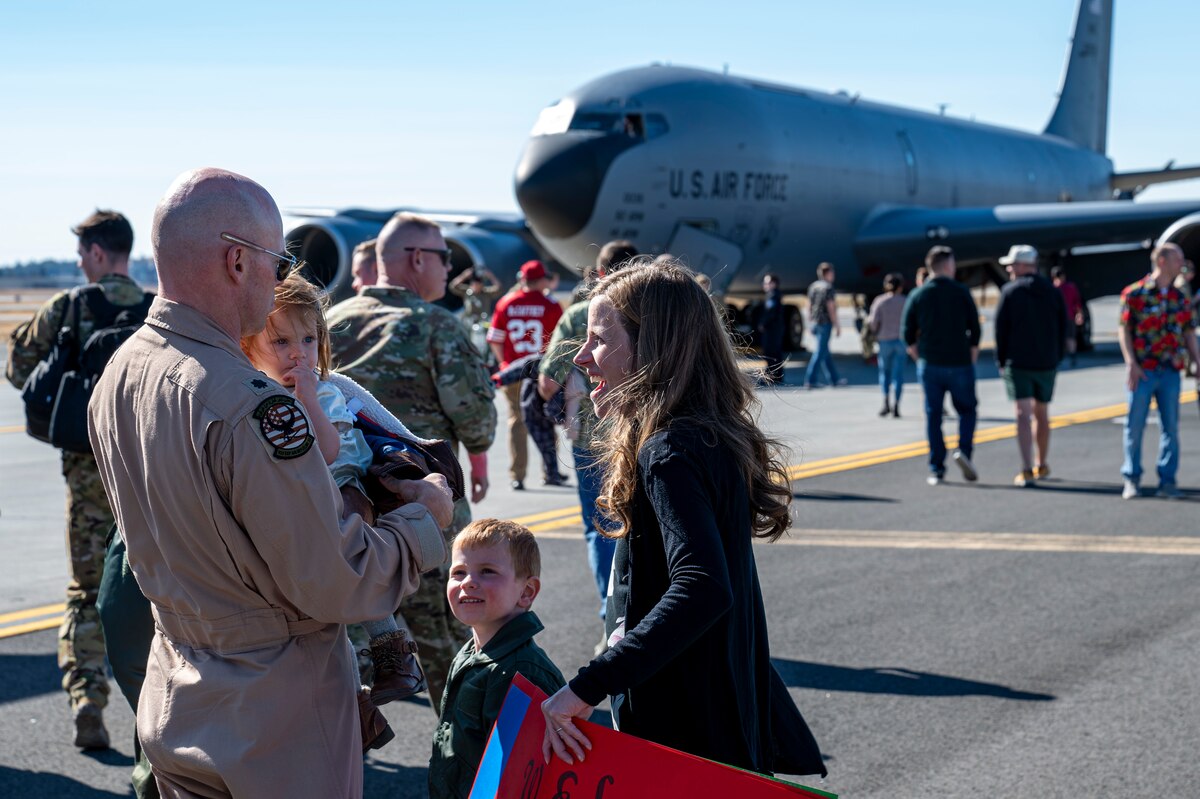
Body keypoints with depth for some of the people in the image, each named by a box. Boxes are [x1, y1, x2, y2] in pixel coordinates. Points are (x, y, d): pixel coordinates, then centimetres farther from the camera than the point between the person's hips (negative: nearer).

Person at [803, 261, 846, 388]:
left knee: (826, 353, 14)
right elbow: (831, 308, -16)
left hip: (814, 324, 8)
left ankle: (834, 379, 21)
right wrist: (837, 325, -12)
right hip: (825, 323, -8)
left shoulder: (813, 286, 9)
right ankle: (810, 380, -7)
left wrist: (810, 323, 18)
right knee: (820, 353, -5)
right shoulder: (828, 288, -14)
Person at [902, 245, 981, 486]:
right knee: (967, 410, 13)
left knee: (933, 415, 7)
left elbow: (908, 335, 2)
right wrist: (972, 356, 11)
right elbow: (975, 329, -2)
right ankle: (964, 450, -10)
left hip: (929, 365, 2)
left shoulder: (917, 295, 1)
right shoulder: (961, 292, -3)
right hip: (959, 364, -2)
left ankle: (936, 469, 4)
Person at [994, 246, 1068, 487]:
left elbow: (1001, 328, -5)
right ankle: (1042, 466, 27)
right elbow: (1062, 329, 7)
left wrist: (1001, 361, 4)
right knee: (1042, 414, 16)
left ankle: (1026, 470, -18)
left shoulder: (1010, 291, -5)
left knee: (1023, 415, -8)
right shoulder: (1053, 292, 5)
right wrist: (1056, 358, 13)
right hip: (1046, 363, 4)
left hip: (1017, 363, -4)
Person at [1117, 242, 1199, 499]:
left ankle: (1167, 481, 11)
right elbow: (1125, 330, -4)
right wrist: (1131, 363, -13)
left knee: (1170, 427, 4)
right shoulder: (1135, 293, -3)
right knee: (1135, 425, 1)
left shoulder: (1179, 299, 11)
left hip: (1170, 372, 4)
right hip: (1142, 371, -4)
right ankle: (1131, 479, 13)